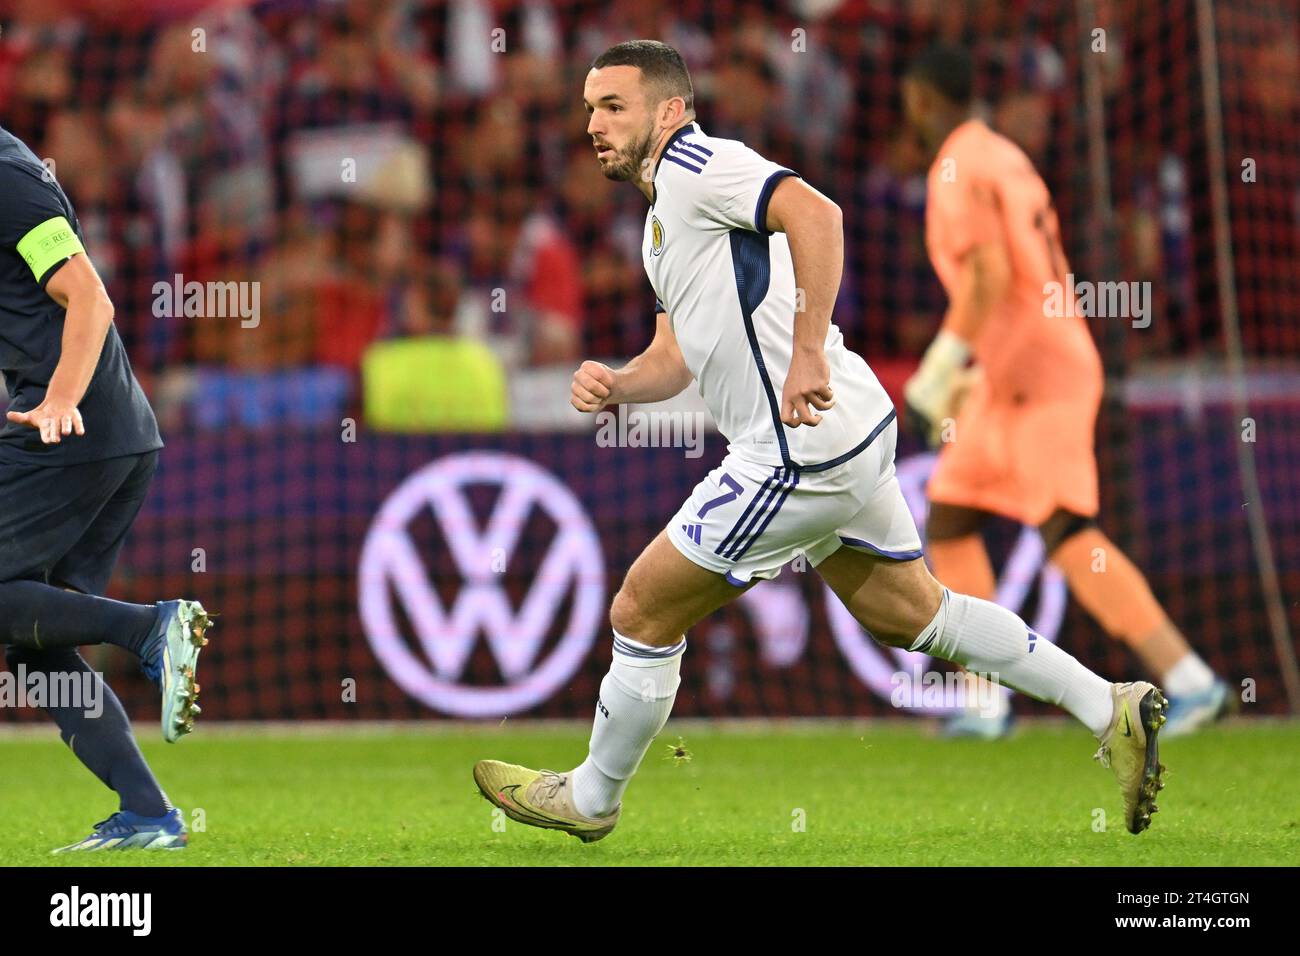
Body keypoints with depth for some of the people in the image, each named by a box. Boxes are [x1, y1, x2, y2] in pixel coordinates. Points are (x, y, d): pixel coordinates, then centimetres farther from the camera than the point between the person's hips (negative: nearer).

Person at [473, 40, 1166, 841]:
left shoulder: (693, 166, -12)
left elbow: (815, 213, -29)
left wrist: (808, 350, -35)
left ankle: (590, 798, 18)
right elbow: (676, 357, 21)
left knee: (643, 615, 1)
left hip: (800, 455, -11)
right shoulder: (667, 212, 20)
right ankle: (1113, 711, 20)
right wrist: (614, 385, 0)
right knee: (908, 615, 20)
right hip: (853, 440, 11)